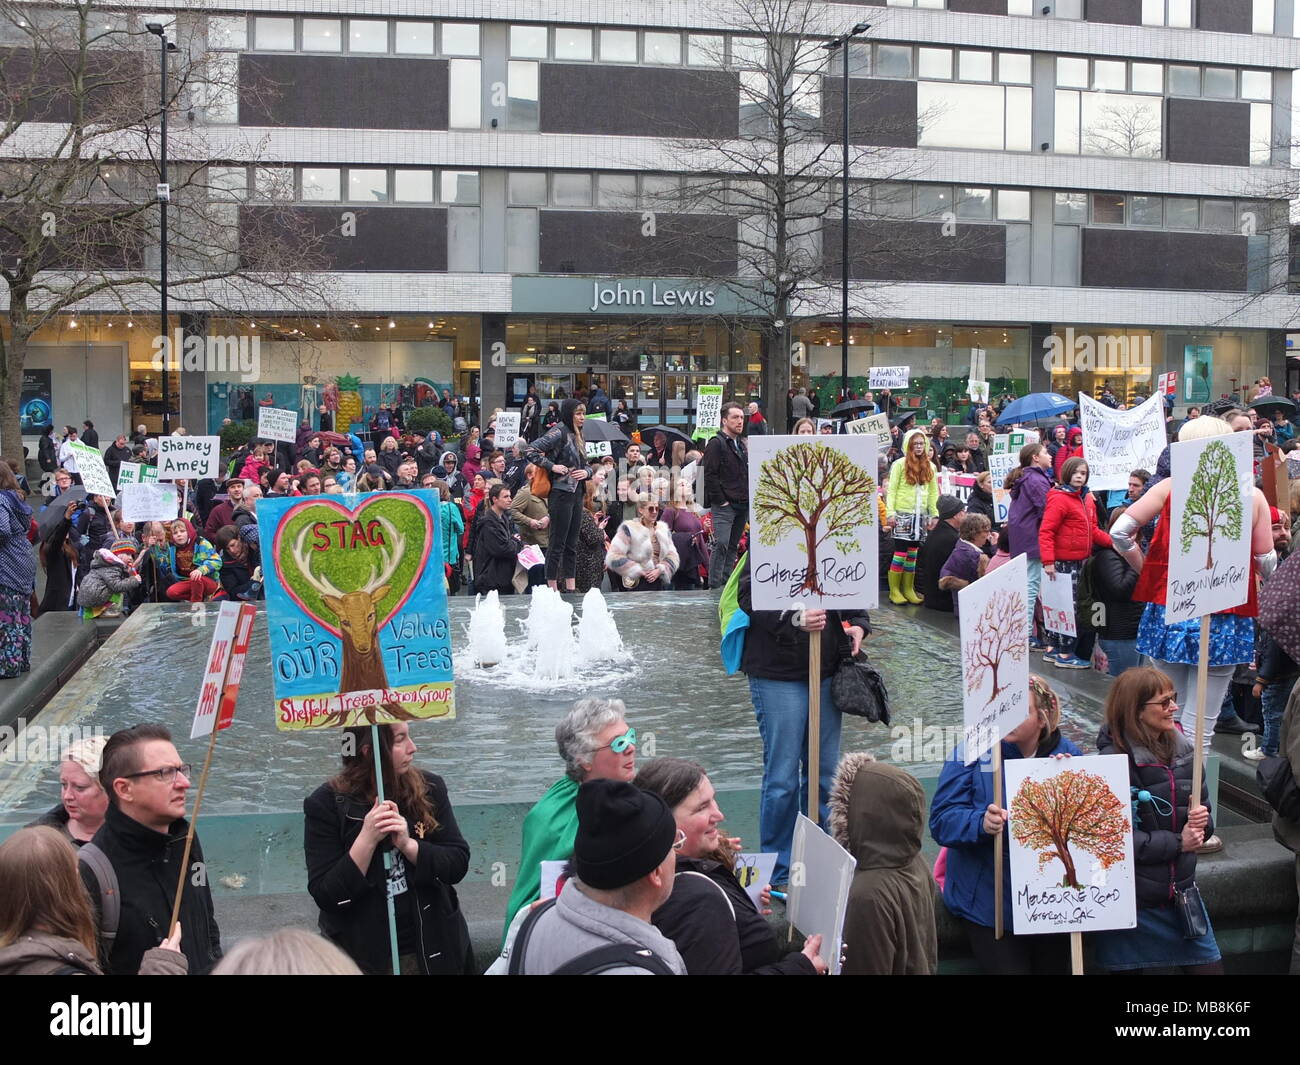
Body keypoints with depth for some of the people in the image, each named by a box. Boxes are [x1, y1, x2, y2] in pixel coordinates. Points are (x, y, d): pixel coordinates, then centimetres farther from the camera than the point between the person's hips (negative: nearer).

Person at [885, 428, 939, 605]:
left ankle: (908, 589, 14)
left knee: (913, 553, 7)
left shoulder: (930, 466, 13)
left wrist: (935, 514, 7)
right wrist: (890, 512, -12)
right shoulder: (900, 464, -1)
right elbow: (891, 490, -4)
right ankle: (894, 590, 0)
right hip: (903, 514, -4)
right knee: (900, 552, -7)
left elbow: (933, 492, 14)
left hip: (921, 516, 4)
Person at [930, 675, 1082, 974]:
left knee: (1053, 967, 16)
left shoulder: (1068, 754, 2)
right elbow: (942, 820, -14)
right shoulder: (973, 754, -8)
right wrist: (982, 823, -33)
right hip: (990, 903, -3)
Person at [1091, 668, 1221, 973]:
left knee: (1210, 967, 10)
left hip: (1181, 891, 6)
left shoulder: (1183, 750, 2)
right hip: (1133, 900, -6)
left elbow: (1202, 808, 13)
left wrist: (1200, 821, -10)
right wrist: (1176, 843, -16)